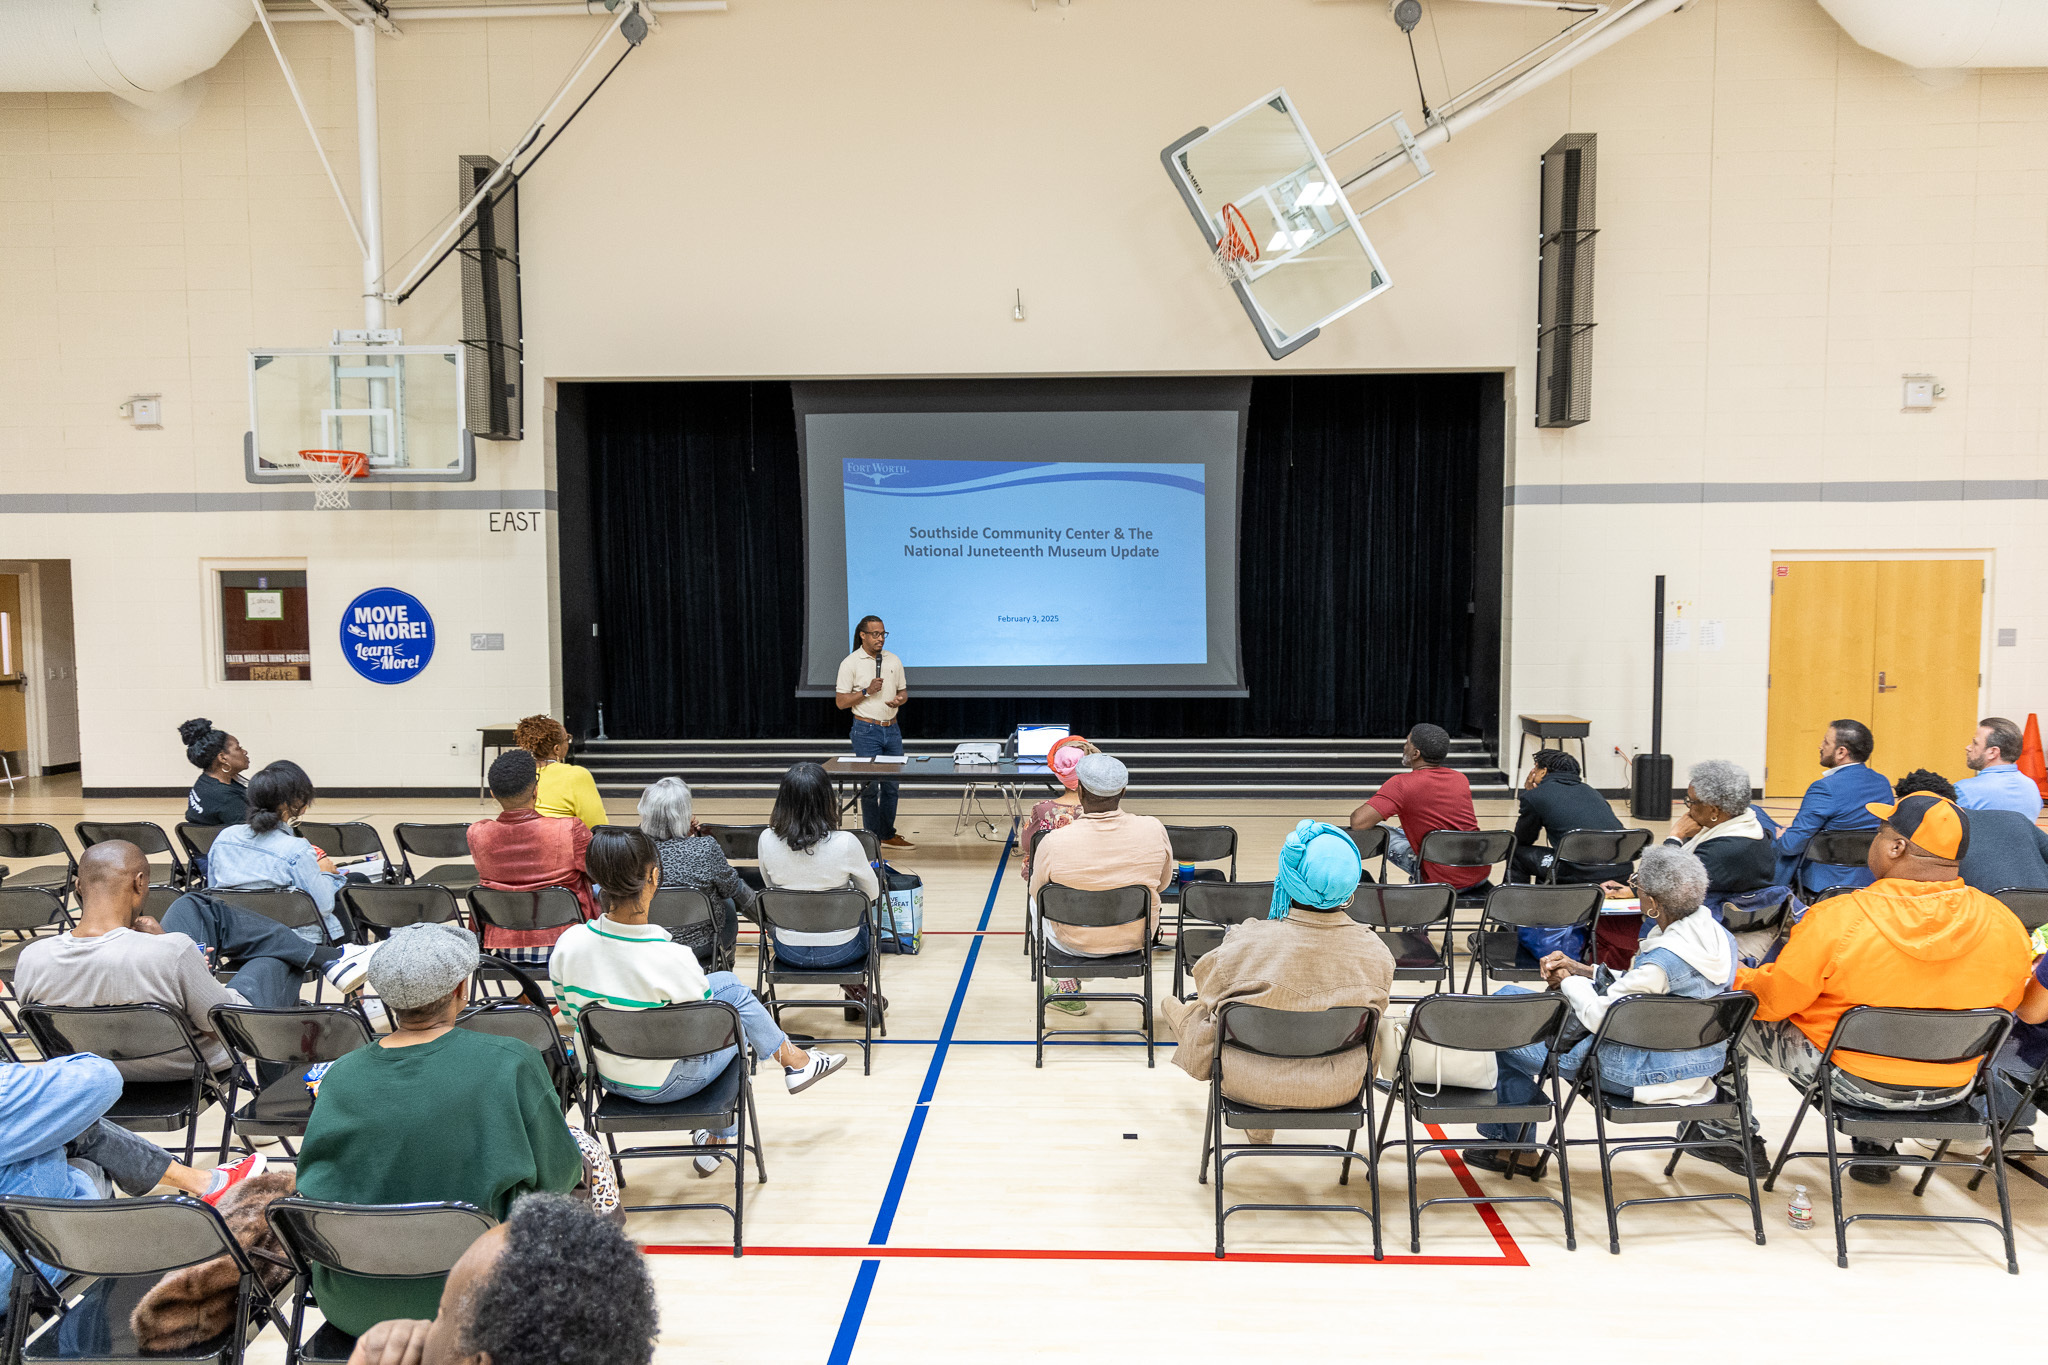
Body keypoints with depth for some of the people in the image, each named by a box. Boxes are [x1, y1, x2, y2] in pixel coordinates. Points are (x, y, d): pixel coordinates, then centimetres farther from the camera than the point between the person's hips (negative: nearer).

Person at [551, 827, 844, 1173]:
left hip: (606, 1076, 5)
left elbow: (571, 1015, 0)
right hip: (666, 1084, -5)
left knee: (728, 982, 21)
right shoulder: (672, 958, -33)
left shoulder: (567, 945, -18)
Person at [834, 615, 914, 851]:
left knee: (891, 785, 9)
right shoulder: (850, 663, -5)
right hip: (866, 731, -5)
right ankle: (871, 838, 6)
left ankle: (888, 835, 19)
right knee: (870, 787, -2)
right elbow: (840, 702, -6)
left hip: (892, 729, 5)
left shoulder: (894, 660, 9)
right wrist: (867, 691, -17)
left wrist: (900, 699, -7)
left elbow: (903, 690, 16)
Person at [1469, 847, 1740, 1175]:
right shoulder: (1722, 939, -1)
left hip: (1644, 1075, -10)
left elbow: (1601, 1017, -23)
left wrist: (1569, 982, -4)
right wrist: (1584, 972, 6)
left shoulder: (1663, 959, -29)